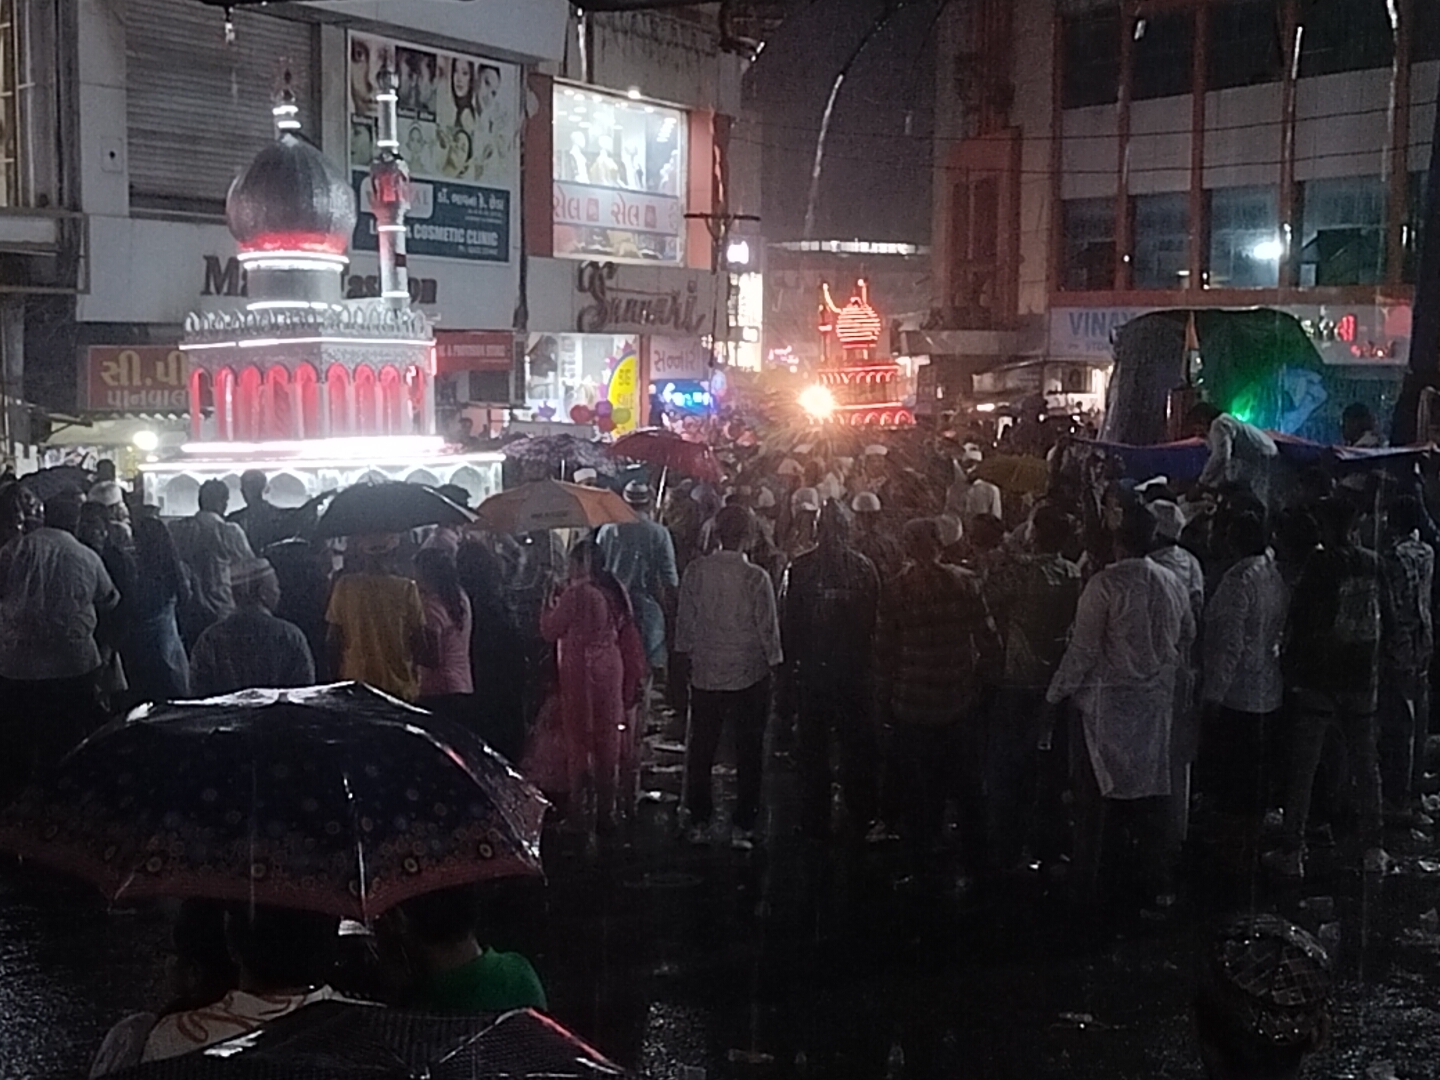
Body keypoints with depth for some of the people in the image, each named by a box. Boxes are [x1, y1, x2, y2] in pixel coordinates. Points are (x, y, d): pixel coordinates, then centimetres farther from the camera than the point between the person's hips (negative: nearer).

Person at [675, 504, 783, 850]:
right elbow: (768, 627, -7)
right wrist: (774, 661, 7)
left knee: (701, 748, 13)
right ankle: (742, 825, 10)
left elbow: (684, 621, 2)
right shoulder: (756, 578, -13)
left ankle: (699, 822, 19)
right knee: (748, 752, 7)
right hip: (750, 673, -2)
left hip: (705, 672, 2)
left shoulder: (695, 572, -6)